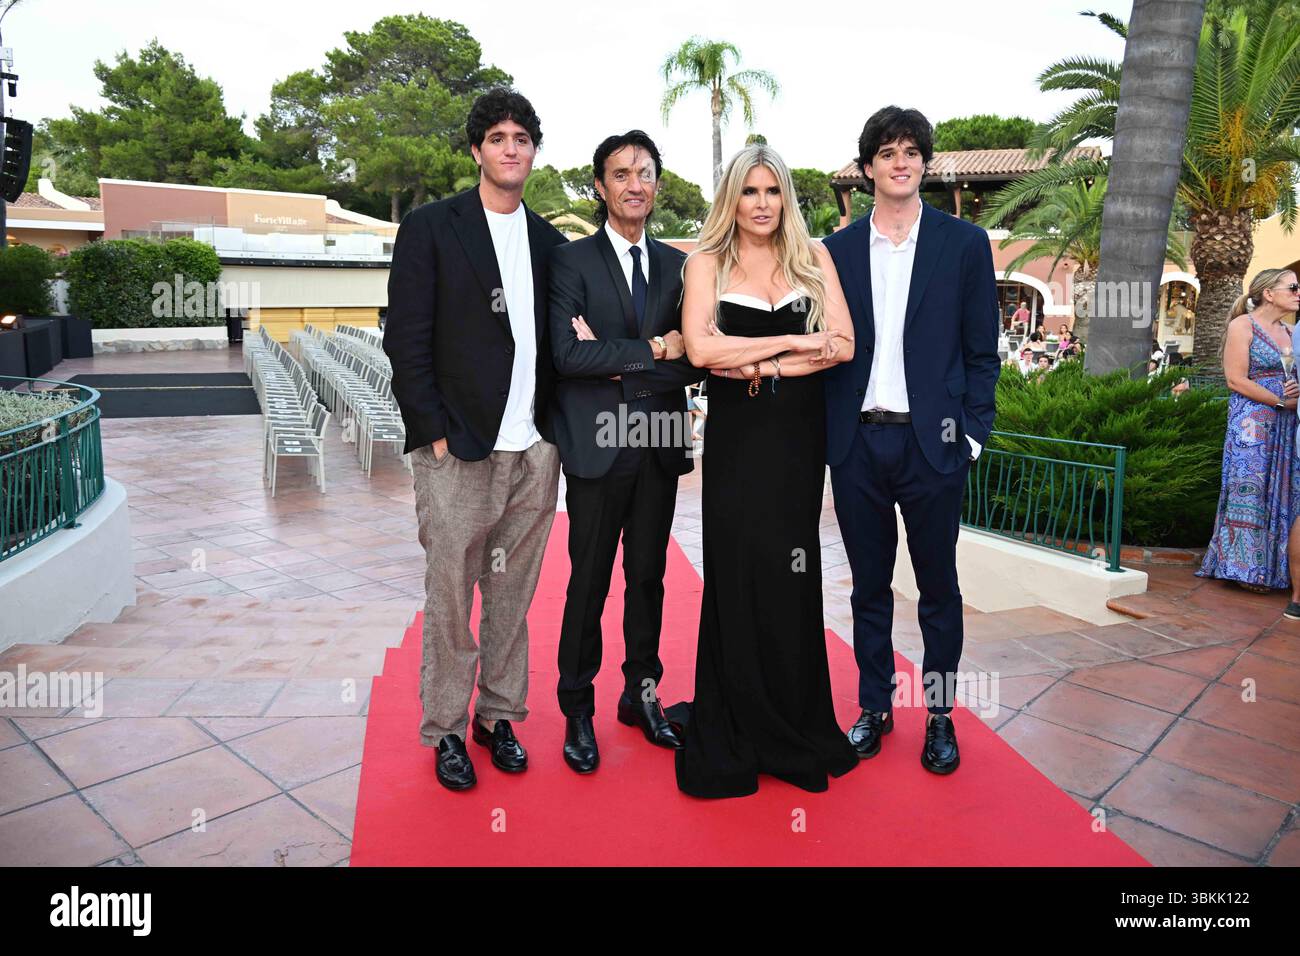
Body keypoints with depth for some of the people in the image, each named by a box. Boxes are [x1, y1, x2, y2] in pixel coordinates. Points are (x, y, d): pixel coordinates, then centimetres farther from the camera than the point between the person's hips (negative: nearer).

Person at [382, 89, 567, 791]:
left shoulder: (549, 241, 13)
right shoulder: (429, 228, 0)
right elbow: (406, 341, -4)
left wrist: (555, 429, 6)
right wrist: (435, 434, -10)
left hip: (533, 450, 4)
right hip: (457, 451, -4)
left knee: (512, 596, 12)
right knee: (449, 597, 4)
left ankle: (498, 714, 28)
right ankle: (445, 730, 21)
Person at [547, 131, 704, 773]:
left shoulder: (677, 265, 11)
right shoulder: (572, 261, 0)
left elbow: (695, 357, 2)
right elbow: (568, 353, -14)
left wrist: (618, 361, -10)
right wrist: (652, 349, -12)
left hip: (660, 447, 4)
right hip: (599, 447, -4)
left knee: (649, 577, 13)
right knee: (589, 582, 3)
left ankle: (642, 695, 29)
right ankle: (578, 710, 19)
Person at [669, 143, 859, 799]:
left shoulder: (813, 258, 8)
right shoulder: (707, 262, 4)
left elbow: (843, 345, -3)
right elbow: (700, 349, -12)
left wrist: (760, 365, -12)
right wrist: (794, 341, -9)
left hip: (799, 435, 2)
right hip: (736, 438, -1)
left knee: (792, 575, 7)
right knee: (738, 576, 1)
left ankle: (794, 724, 24)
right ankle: (736, 730, 18)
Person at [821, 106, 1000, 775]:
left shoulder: (964, 243, 3)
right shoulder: (837, 250, 8)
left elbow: (982, 351, 3)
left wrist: (972, 434, -5)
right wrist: (830, 432, 0)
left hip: (932, 443, -1)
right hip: (857, 443, 2)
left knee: (939, 587, 10)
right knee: (869, 585, 12)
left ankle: (939, 714, 26)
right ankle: (874, 706, 28)